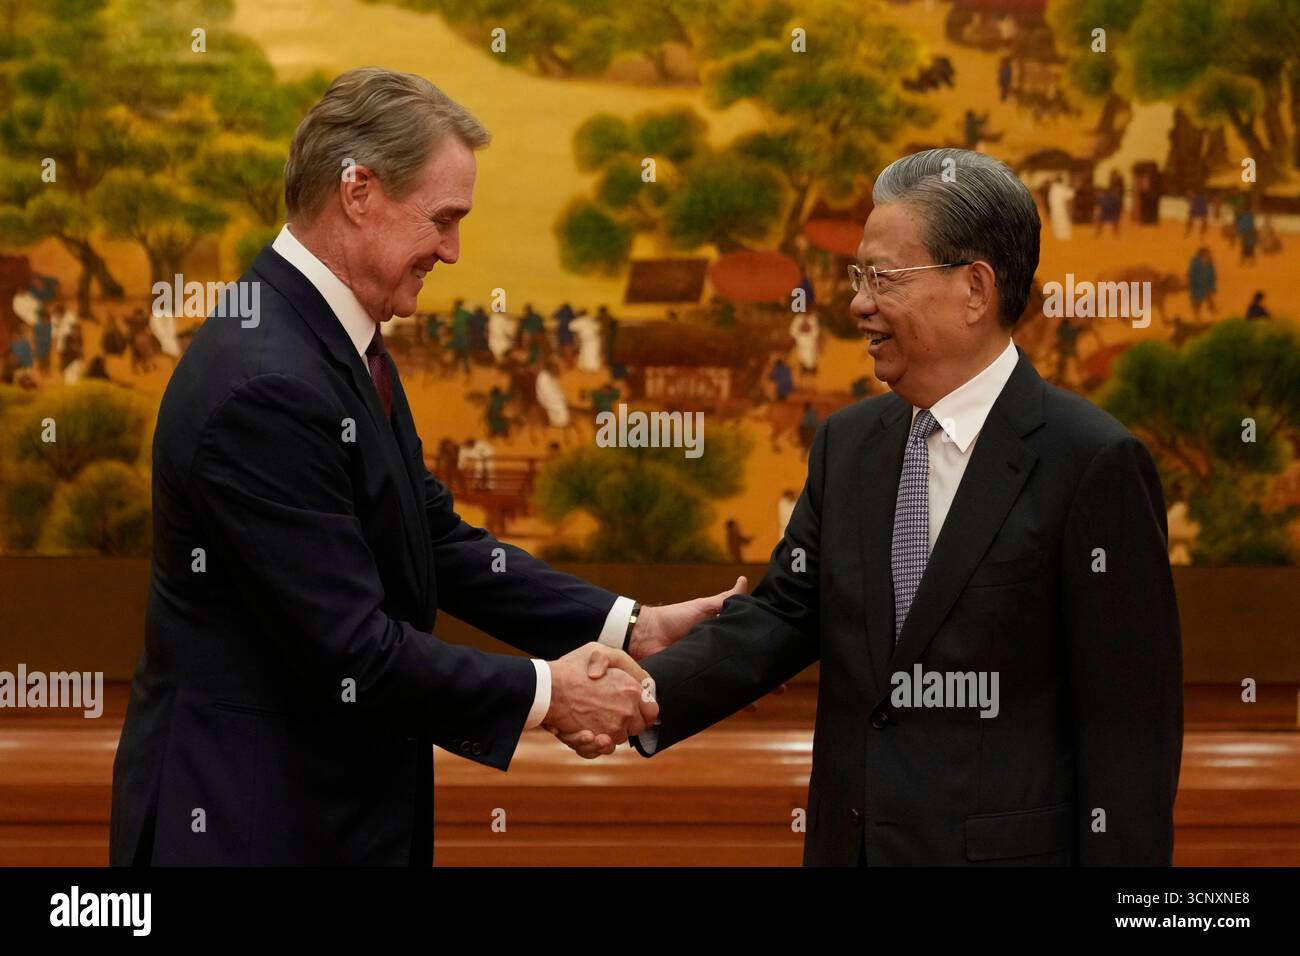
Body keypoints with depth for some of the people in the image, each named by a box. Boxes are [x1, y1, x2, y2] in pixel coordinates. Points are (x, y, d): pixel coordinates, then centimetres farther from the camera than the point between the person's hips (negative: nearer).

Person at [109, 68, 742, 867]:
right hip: (250, 821, -9)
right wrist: (544, 694, -13)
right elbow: (350, 651, -24)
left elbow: (438, 539, 8)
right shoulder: (265, 386, -25)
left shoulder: (342, 346, 6)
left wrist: (628, 627, 1)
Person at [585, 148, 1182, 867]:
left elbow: (1130, 713, -13)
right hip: (851, 841, 6)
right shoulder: (847, 444, 8)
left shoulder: (1092, 462, -13)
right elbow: (783, 612, 4)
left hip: (1006, 847, -6)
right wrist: (645, 696, -12)